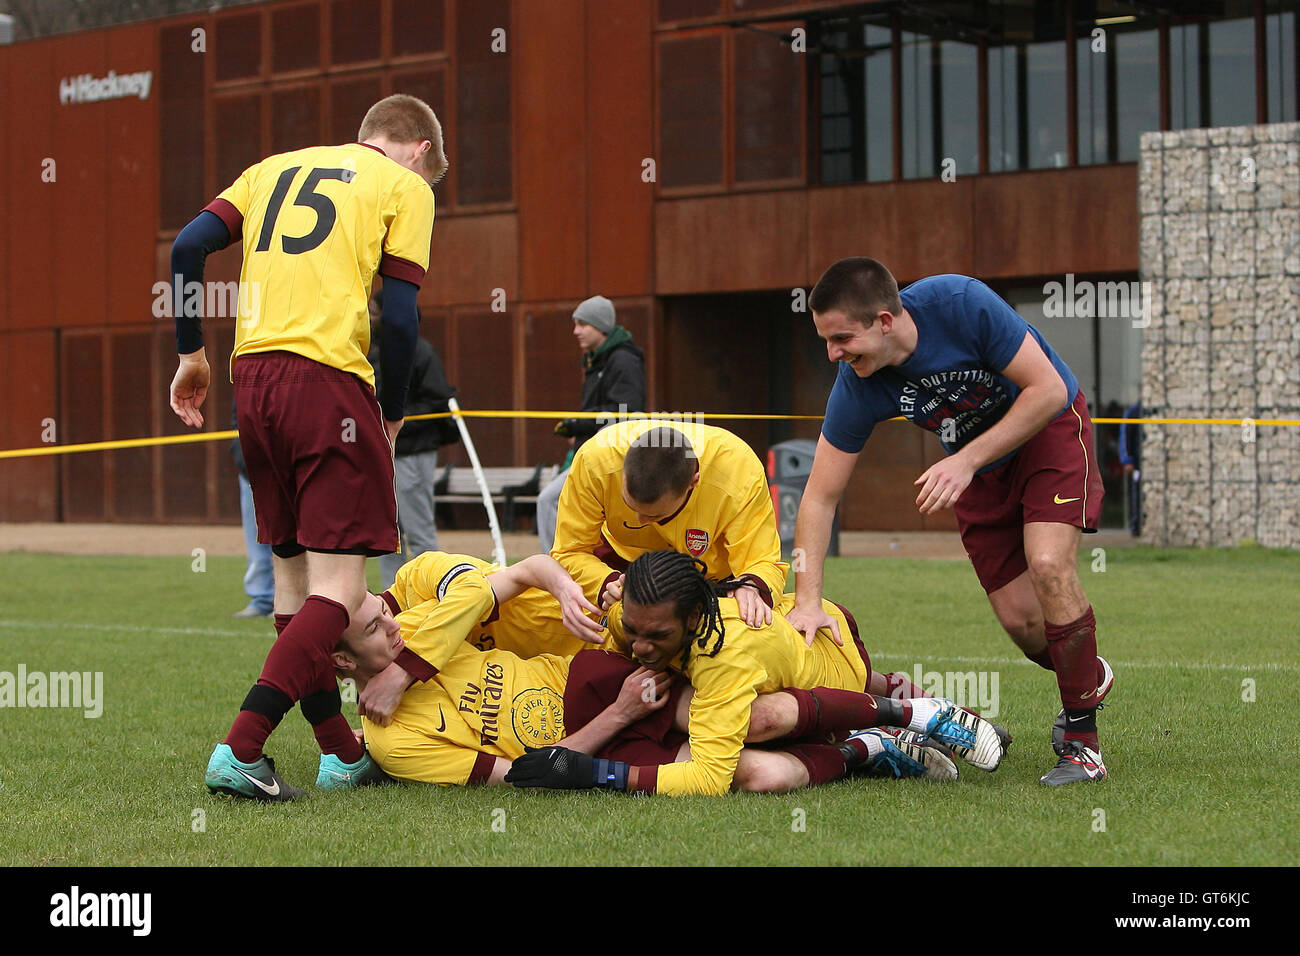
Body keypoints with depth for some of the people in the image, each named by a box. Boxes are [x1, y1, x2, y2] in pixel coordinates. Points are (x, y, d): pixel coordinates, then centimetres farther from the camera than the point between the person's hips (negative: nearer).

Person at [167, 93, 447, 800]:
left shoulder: (277, 167, 22)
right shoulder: (406, 186, 7)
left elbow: (188, 247, 9)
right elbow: (399, 317, -4)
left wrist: (191, 353, 14)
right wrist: (392, 416, 7)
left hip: (253, 376, 7)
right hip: (329, 377, -7)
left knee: (292, 573, 15)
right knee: (339, 585, -6)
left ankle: (342, 755, 19)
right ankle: (239, 753, -19)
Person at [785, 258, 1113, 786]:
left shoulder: (961, 303, -34)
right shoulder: (857, 387, -22)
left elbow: (1048, 390, -27)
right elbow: (820, 498, -16)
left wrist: (967, 460, -33)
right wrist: (807, 601, -26)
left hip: (1050, 427, -4)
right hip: (978, 469, 4)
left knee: (1049, 566, -25)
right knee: (1020, 620, -3)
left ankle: (1082, 742, -14)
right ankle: (1089, 677, 32)